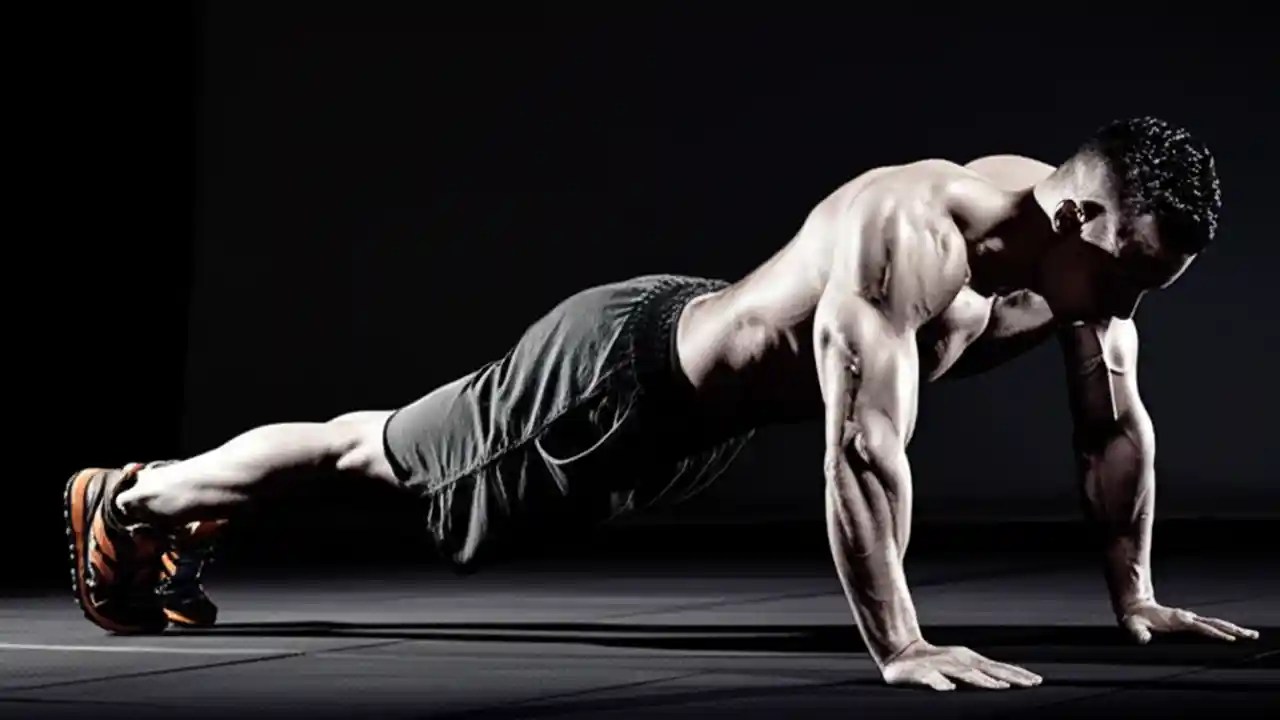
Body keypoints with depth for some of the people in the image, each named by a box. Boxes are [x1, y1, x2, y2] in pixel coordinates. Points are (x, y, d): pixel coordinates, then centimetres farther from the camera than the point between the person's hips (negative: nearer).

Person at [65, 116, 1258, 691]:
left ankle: (167, 510, 47)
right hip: (618, 372, -8)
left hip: (701, 410, 8)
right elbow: (862, 447, -46)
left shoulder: (1077, 245, -14)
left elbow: (1116, 423, -1)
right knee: (373, 453, 12)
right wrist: (898, 648, -45)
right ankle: (130, 500, 35)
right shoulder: (908, 235, -41)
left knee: (388, 456, 25)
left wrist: (1134, 597, 0)